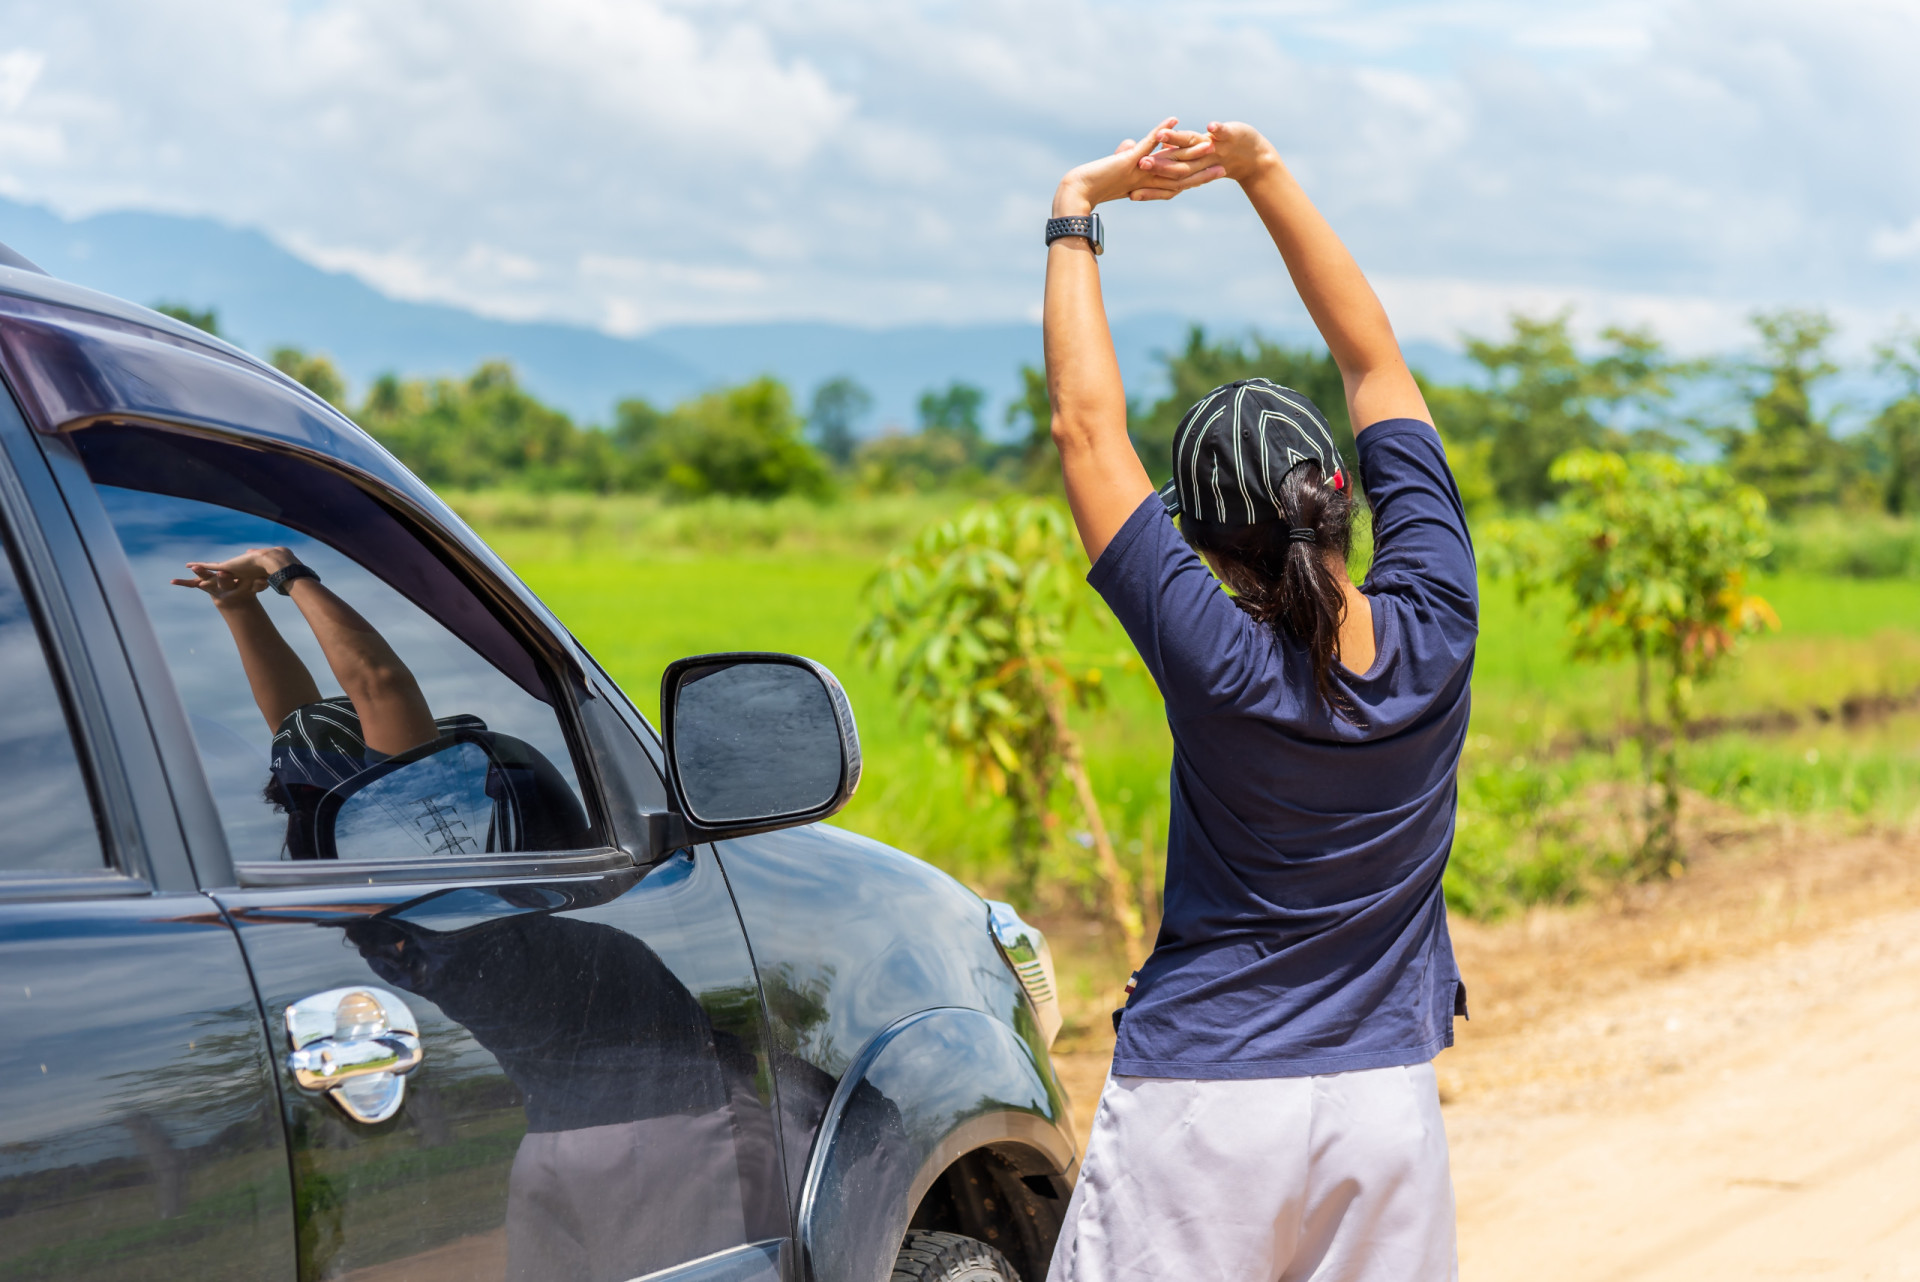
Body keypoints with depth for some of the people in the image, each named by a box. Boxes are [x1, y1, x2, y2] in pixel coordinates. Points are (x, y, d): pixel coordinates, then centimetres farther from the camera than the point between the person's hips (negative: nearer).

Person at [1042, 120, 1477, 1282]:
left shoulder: (1217, 663, -16)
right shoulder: (1434, 624, -7)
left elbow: (1088, 428, -9)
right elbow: (1376, 359, 2)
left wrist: (1077, 214, -1)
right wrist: (1265, 173, 4)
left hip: (1206, 1107, -4)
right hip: (1388, 1101, 4)